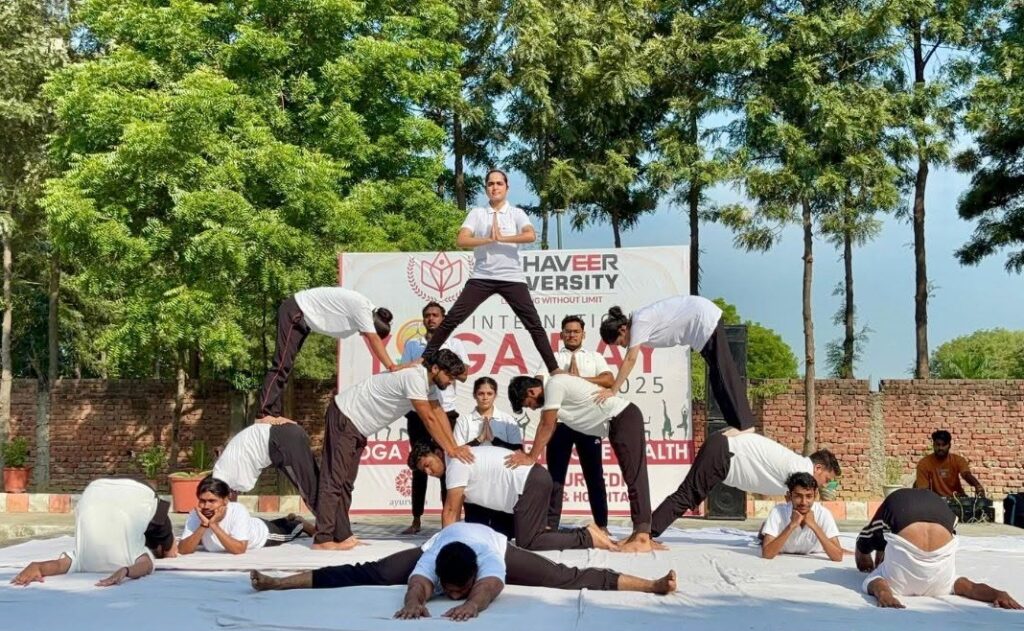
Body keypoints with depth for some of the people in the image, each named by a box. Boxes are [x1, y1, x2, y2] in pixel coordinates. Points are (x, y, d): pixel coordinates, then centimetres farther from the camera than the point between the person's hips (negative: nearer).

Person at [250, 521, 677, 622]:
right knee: (364, 575, -5)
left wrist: (472, 604, -87)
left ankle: (651, 584, -2)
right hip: (437, 544, 1)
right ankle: (276, 582, 3)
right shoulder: (430, 563, -42)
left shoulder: (491, 561, -45)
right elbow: (417, 585, -60)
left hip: (494, 544, -1)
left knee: (571, 578, -7)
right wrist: (413, 603, -84)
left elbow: (490, 587, -65)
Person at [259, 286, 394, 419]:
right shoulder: (361, 307, -26)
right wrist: (391, 367, -33)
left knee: (285, 365, 9)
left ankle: (273, 414, 13)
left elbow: (372, 340, 2)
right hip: (295, 312, -10)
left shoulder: (370, 311, 1)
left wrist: (392, 367, -3)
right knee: (282, 365, -11)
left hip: (303, 315, 10)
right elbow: (374, 340, -31)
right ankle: (265, 414, -10)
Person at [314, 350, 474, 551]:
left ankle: (341, 535, 12)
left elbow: (439, 414, 3)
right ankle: (323, 539, -11)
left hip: (357, 425, 10)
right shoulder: (415, 378, -26)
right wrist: (451, 450, -23)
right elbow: (429, 419, -26)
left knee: (346, 481, 9)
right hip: (344, 416, -10)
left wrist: (455, 447, -6)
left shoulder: (428, 383, 5)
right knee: (334, 478, -11)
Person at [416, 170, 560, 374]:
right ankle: (425, 359, 5)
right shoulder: (476, 213, 9)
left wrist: (501, 238, -13)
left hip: (512, 278, -1)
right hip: (481, 277, 1)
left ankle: (553, 369, 3)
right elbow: (461, 240, -5)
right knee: (451, 319, -3)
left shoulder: (516, 213, 6)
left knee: (534, 324, -3)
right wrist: (489, 239, -12)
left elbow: (531, 235, -13)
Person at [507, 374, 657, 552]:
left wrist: (530, 458, -12)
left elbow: (546, 427, -16)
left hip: (626, 418, -10)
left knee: (634, 476, -15)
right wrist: (530, 456, 7)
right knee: (632, 476, 8)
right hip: (618, 424, 10)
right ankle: (638, 534, 10)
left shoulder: (554, 385, -15)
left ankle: (643, 539, -20)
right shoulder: (551, 393, 14)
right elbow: (546, 428, 13)